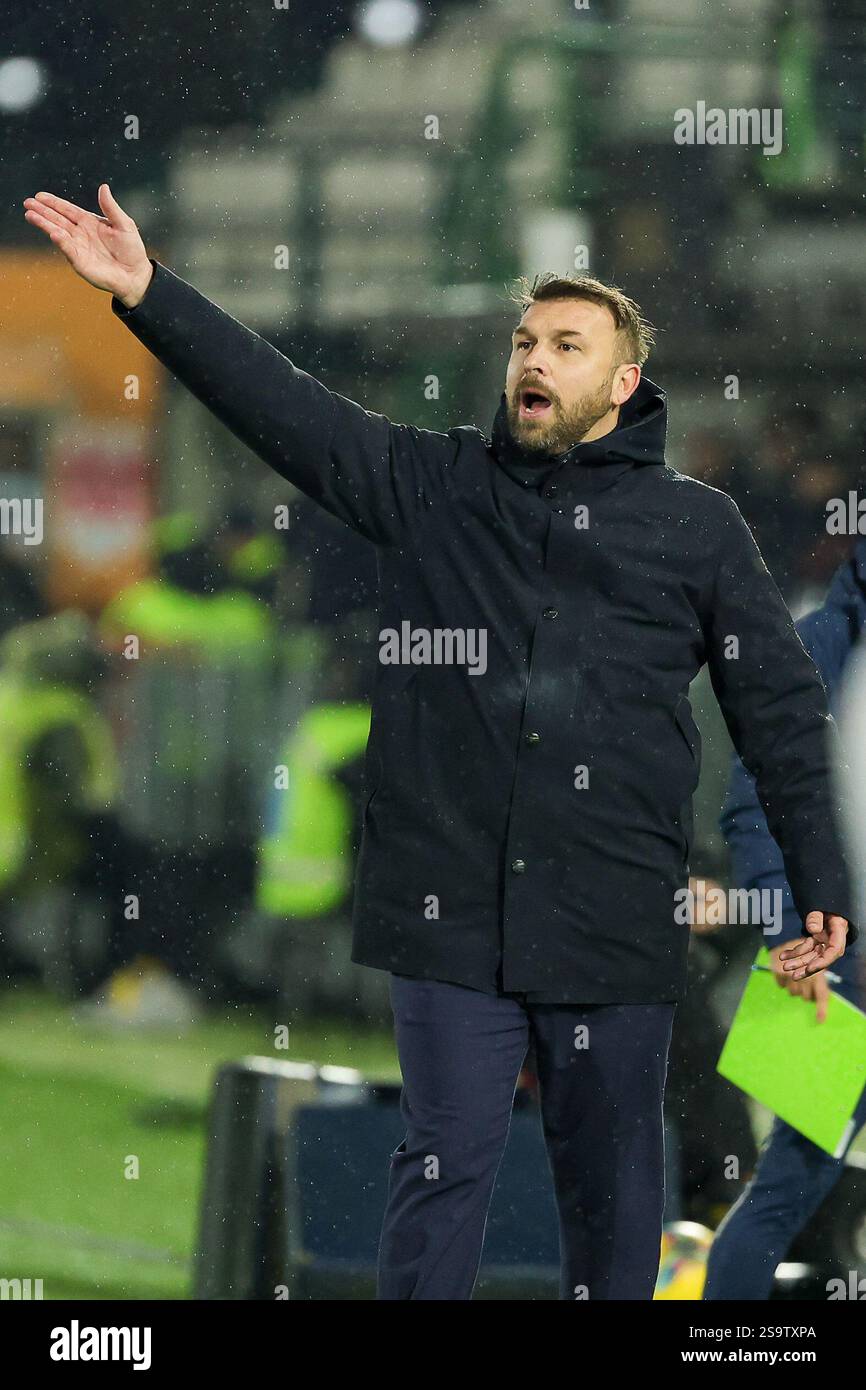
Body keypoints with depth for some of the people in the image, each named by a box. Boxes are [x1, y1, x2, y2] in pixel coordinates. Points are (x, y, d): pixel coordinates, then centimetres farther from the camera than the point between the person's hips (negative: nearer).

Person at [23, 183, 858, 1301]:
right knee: (444, 1167, -1)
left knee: (611, 1179, 6)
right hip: (453, 908, 0)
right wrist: (145, 294, -12)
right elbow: (281, 404, 0)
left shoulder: (697, 526, 8)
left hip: (615, 918, 0)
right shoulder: (431, 486, 9)